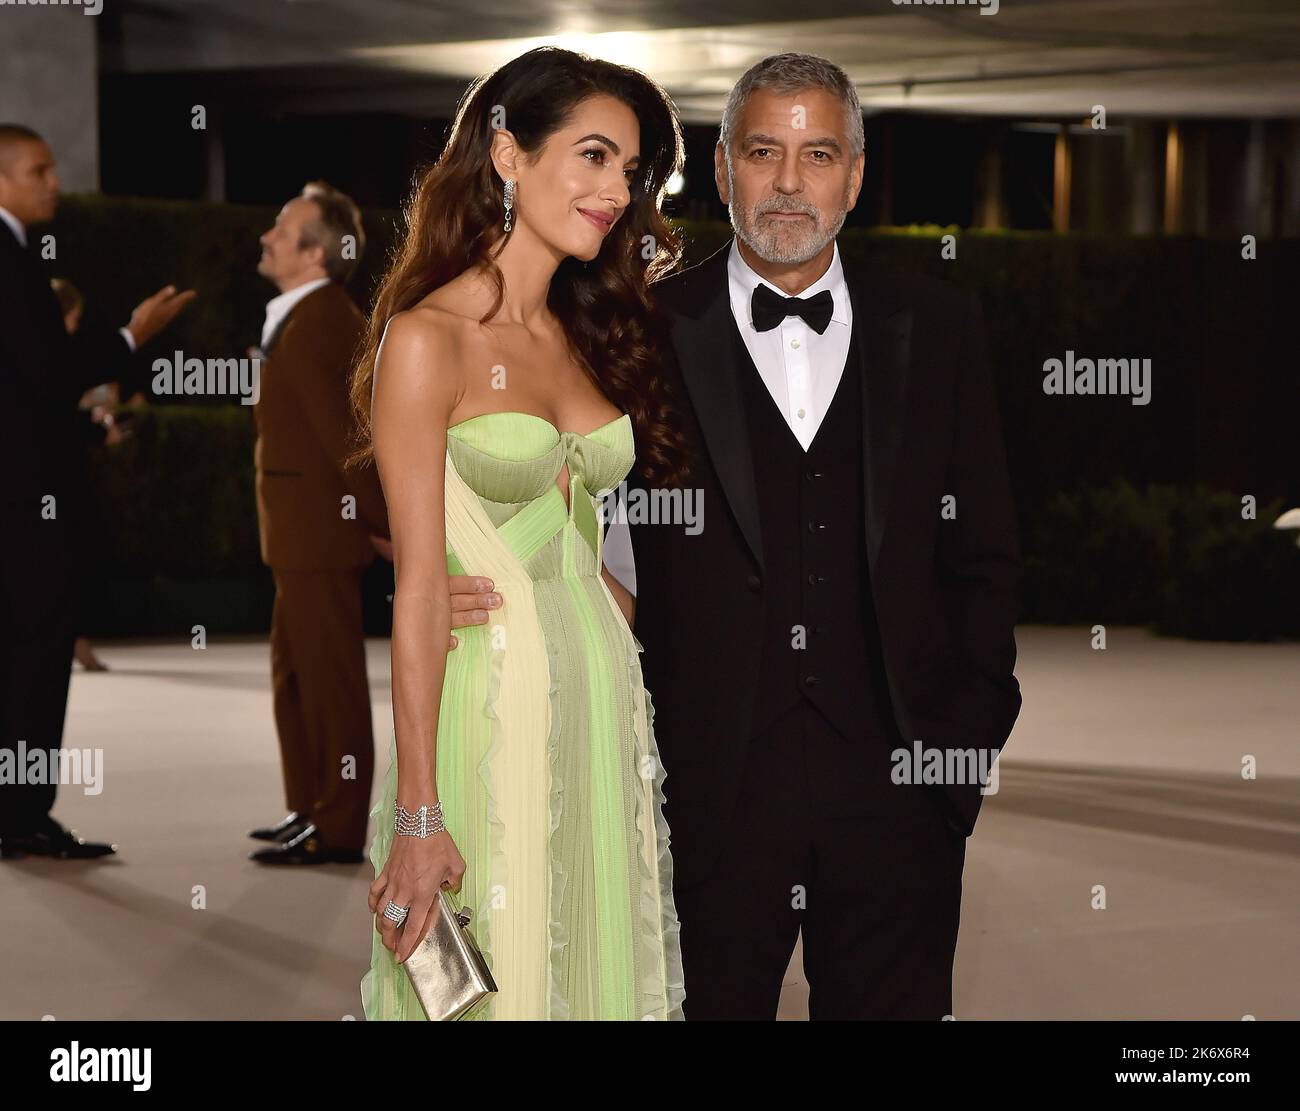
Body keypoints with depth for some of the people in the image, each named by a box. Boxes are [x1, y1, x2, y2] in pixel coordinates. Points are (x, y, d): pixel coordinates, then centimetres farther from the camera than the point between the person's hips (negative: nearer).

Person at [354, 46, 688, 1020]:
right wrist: (418, 815, -17)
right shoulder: (426, 338, -10)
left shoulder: (588, 337, 12)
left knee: (602, 968, 12)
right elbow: (420, 588, -14)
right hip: (489, 709, -7)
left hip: (605, 702, 7)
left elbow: (585, 549, 12)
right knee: (493, 984, 2)